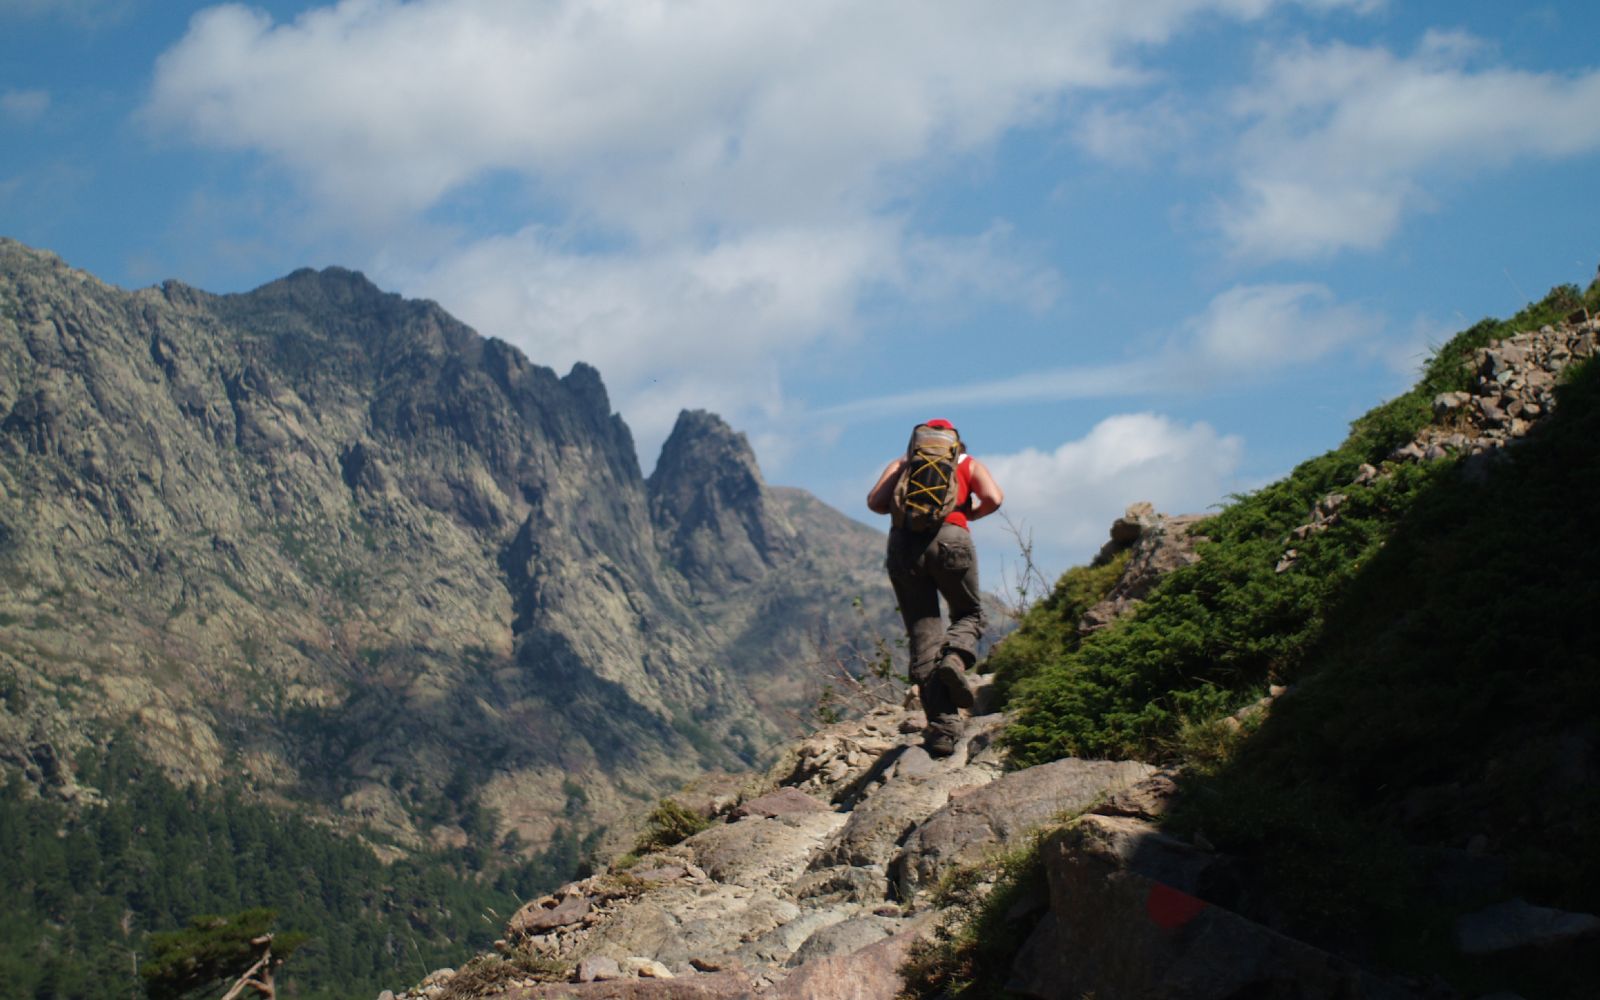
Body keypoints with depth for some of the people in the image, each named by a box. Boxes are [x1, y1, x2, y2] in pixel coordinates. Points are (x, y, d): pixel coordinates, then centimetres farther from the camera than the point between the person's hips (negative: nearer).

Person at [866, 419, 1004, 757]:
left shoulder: (901, 464, 25)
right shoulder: (968, 463, 22)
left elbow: (875, 502, 8)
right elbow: (993, 498, 4)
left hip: (903, 542, 1)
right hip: (950, 538, -1)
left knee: (924, 634, 4)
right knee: (969, 613, 21)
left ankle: (943, 727, -6)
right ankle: (955, 659, -13)